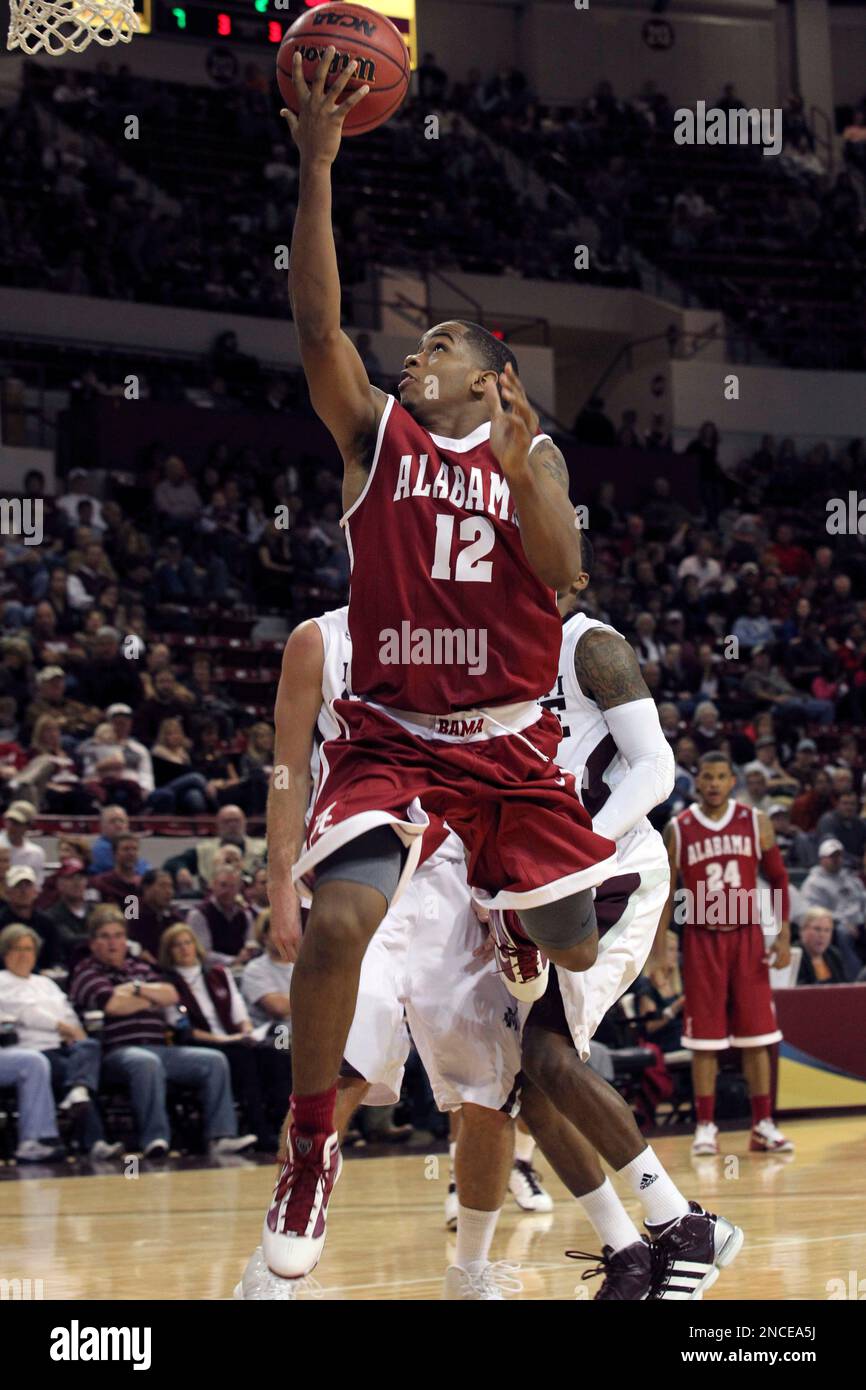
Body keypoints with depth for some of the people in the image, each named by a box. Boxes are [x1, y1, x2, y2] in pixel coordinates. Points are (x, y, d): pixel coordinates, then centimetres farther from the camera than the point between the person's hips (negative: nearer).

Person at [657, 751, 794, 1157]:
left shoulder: (756, 822, 1)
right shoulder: (678, 829, 0)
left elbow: (778, 878, 6)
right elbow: (666, 892, 3)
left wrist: (783, 934, -2)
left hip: (747, 937, 1)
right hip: (701, 940, -1)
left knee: (756, 1034, 1)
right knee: (704, 1037, 0)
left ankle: (763, 1125, 5)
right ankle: (705, 1127, 5)